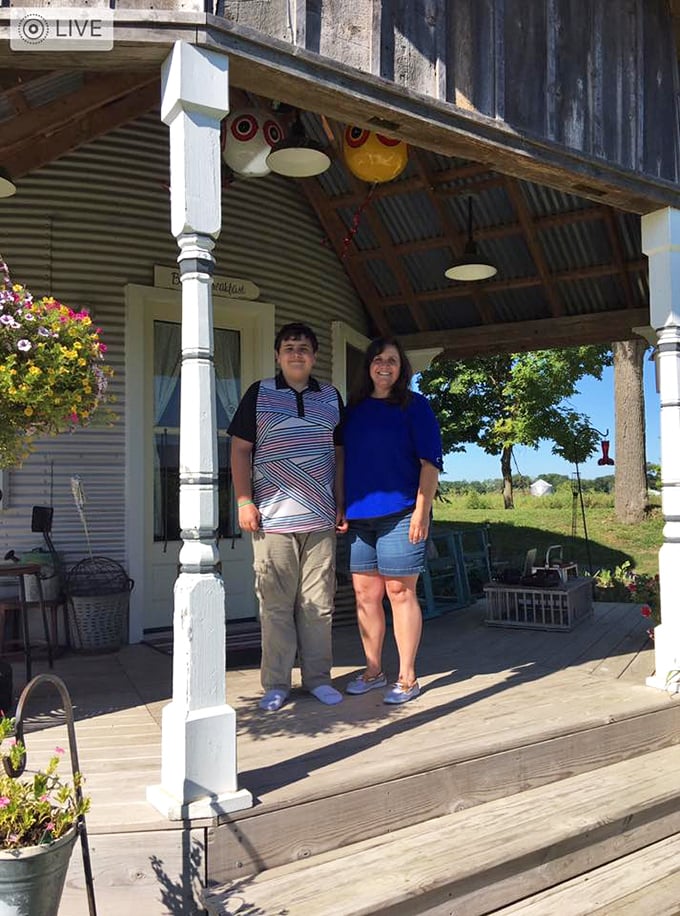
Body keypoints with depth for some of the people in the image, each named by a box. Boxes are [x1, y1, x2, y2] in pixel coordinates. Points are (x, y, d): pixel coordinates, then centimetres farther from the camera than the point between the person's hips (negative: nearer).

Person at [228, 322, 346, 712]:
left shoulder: (331, 398, 14)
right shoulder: (259, 394, 6)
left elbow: (339, 454, 16)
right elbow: (241, 449, 3)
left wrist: (341, 505, 10)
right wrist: (244, 501, -6)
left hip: (321, 519, 3)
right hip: (272, 518, -2)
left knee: (319, 602, 7)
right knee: (275, 603, 2)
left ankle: (318, 677, 20)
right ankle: (277, 683, 13)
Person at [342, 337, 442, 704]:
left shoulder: (414, 405, 0)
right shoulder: (353, 408, 14)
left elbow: (430, 461, -5)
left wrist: (422, 510, -14)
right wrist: (341, 508, 11)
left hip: (400, 514, -5)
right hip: (360, 516, 5)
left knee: (400, 593, 0)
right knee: (365, 594, 9)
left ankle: (407, 678, 11)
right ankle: (373, 671, 22)